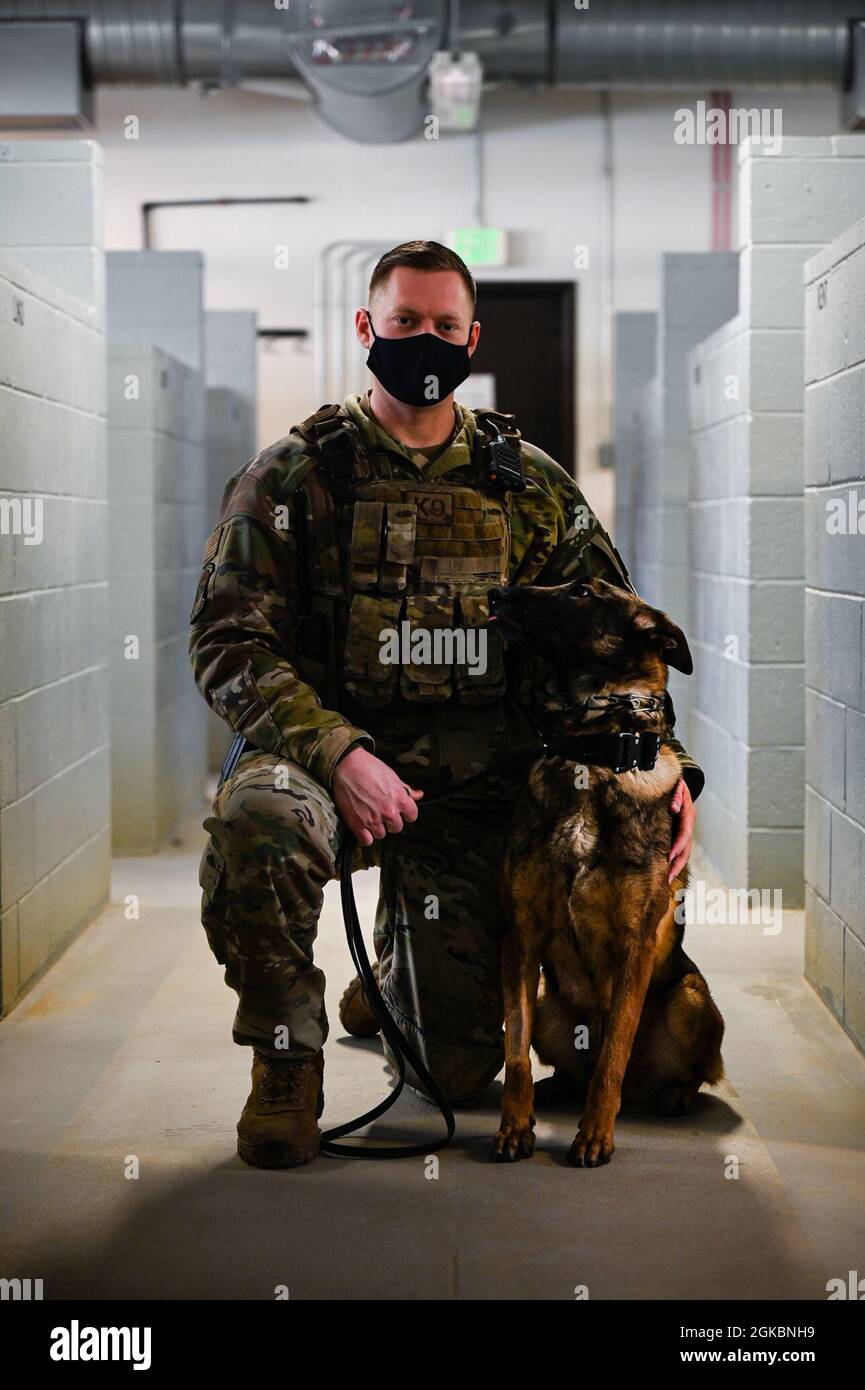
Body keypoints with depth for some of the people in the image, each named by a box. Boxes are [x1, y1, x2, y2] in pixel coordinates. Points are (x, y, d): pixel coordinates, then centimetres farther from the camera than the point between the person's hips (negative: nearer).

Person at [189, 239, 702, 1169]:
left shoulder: (530, 485, 9)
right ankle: (287, 1059, -12)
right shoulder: (296, 476, 0)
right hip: (323, 750, -2)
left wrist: (664, 767, -4)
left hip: (476, 781, 2)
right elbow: (229, 643, -9)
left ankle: (397, 971, 39)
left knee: (462, 1072, 0)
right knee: (254, 819, -39)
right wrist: (338, 753, -25)